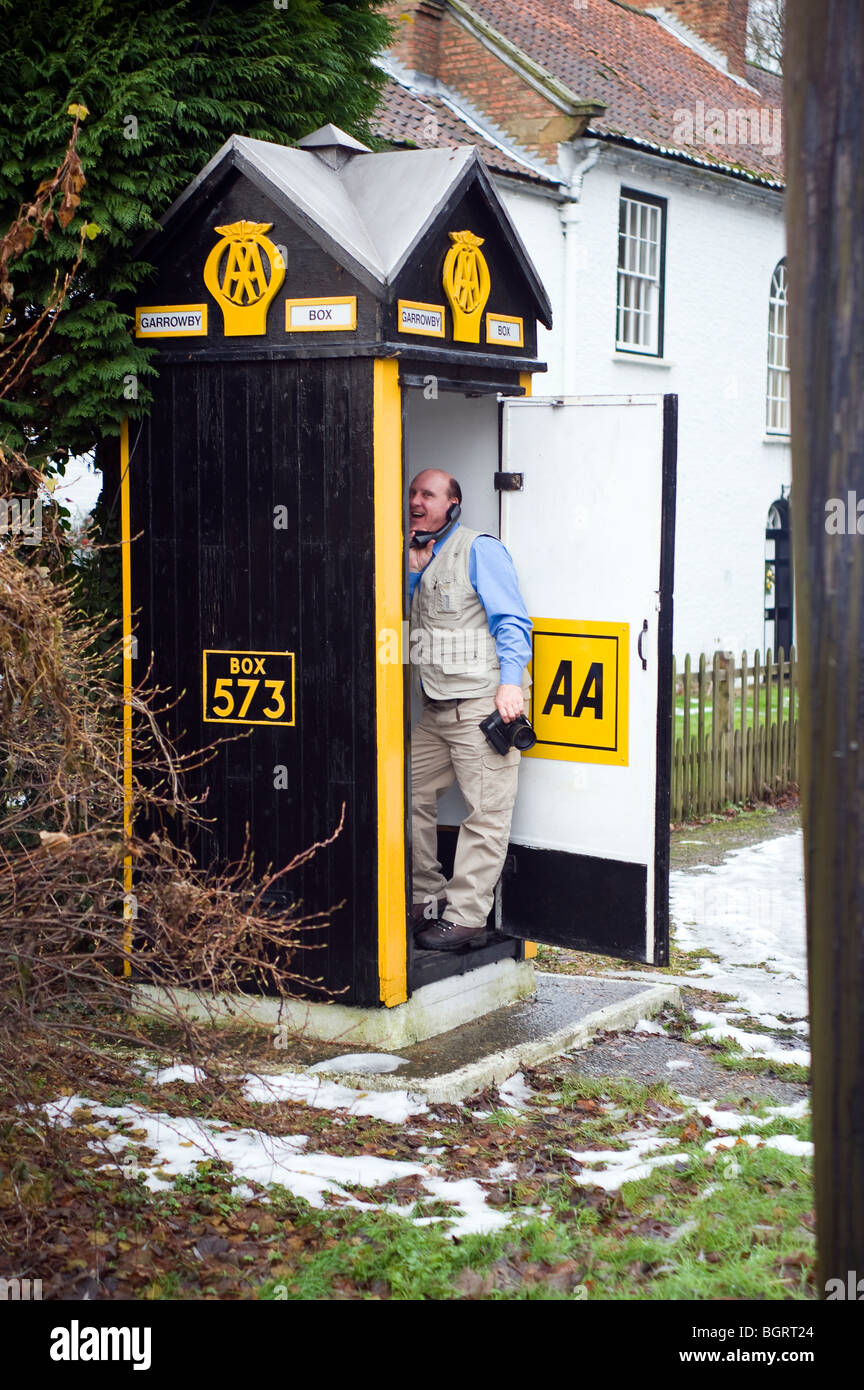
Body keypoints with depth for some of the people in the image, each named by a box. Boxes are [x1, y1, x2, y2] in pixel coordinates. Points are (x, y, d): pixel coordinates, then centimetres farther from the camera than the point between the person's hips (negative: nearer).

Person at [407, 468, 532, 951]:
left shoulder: (479, 550, -5)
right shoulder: (418, 559, 19)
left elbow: (512, 621, -10)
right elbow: (402, 621, 17)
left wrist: (510, 681, -21)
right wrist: (413, 571, 4)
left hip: (482, 705, -9)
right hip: (437, 711, 9)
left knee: (486, 812, -6)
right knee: (412, 794, 10)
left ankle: (466, 919, -6)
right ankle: (427, 899, 20)